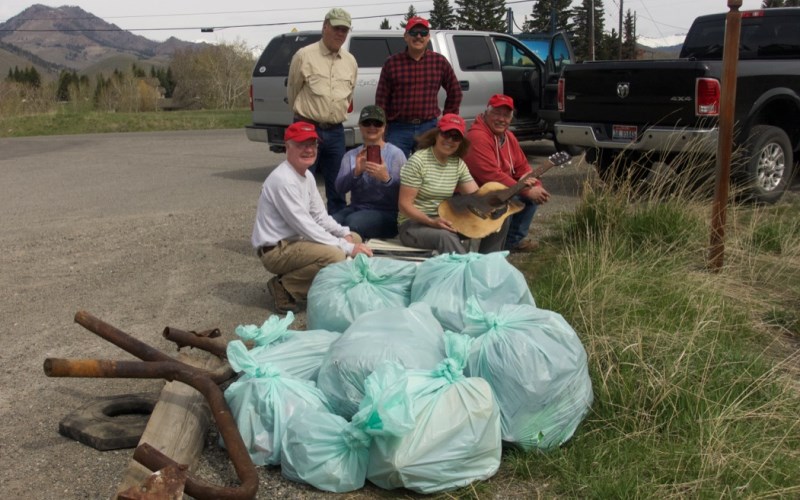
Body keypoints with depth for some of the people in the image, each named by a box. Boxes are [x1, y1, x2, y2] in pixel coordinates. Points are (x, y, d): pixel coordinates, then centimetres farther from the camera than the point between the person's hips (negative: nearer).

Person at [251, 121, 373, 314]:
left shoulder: (307, 176, 9)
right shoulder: (283, 179, -22)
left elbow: (320, 216, 12)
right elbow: (304, 226, -24)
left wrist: (345, 233, -8)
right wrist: (347, 247, -23)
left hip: (295, 241, 10)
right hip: (276, 250, -10)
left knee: (355, 238, 8)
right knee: (334, 255, -30)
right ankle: (285, 288, -9)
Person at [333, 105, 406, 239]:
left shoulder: (395, 153, 1)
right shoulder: (351, 155, 14)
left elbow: (401, 192, -9)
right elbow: (340, 188, -1)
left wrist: (386, 178, -30)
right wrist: (356, 172, -20)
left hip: (386, 213, -3)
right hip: (356, 207, 4)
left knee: (353, 222, -33)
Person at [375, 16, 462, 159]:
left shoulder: (440, 62, 5)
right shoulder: (392, 63, 2)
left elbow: (455, 92, 17)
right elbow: (381, 99, 2)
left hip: (429, 128, 2)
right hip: (398, 129, -1)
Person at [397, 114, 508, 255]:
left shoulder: (458, 164, 4)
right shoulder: (418, 161, -14)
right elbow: (404, 204, -17)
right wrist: (431, 222, -31)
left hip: (444, 221, 7)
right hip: (414, 223, -6)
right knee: (446, 236, -39)